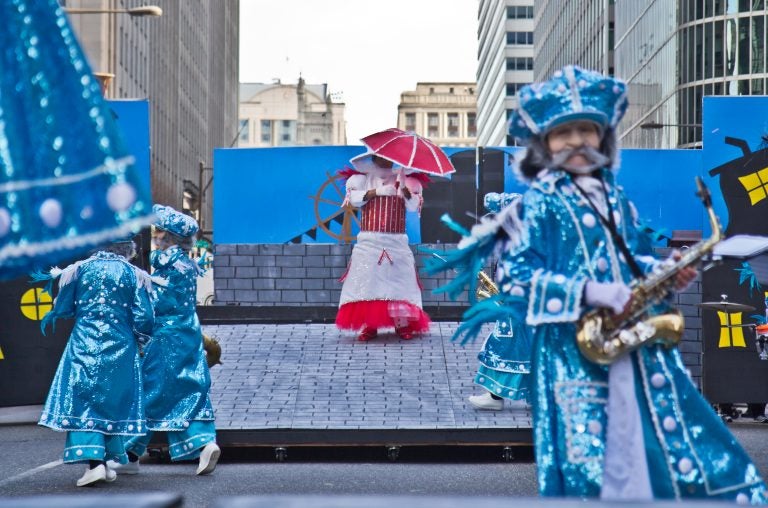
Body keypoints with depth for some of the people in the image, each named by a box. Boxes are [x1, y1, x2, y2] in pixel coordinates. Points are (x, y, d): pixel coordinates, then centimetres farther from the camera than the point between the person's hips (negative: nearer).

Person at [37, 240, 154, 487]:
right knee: (114, 402, 12)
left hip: (84, 346, -1)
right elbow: (144, 318, -5)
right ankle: (108, 461, 15)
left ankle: (94, 460, -15)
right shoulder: (135, 275, -2)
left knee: (83, 400, -1)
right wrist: (139, 342, 15)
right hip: (120, 349, 1)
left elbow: (62, 309, 5)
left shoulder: (78, 269, 0)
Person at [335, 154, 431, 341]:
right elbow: (353, 198, -7)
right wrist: (377, 191, -14)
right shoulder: (362, 179, 9)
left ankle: (403, 323, 3)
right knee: (367, 282, -6)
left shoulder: (403, 180, 9)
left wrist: (404, 187, -20)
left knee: (399, 283, -4)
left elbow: (414, 206, -4)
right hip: (369, 243, 0)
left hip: (396, 243, 1)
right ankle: (369, 325, -1)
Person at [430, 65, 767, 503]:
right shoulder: (539, 204, -3)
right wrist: (591, 292, -19)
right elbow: (515, 276, -11)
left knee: (672, 440, 5)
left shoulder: (615, 197, 15)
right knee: (586, 463, -5)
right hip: (575, 348, -6)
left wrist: (666, 271, 1)